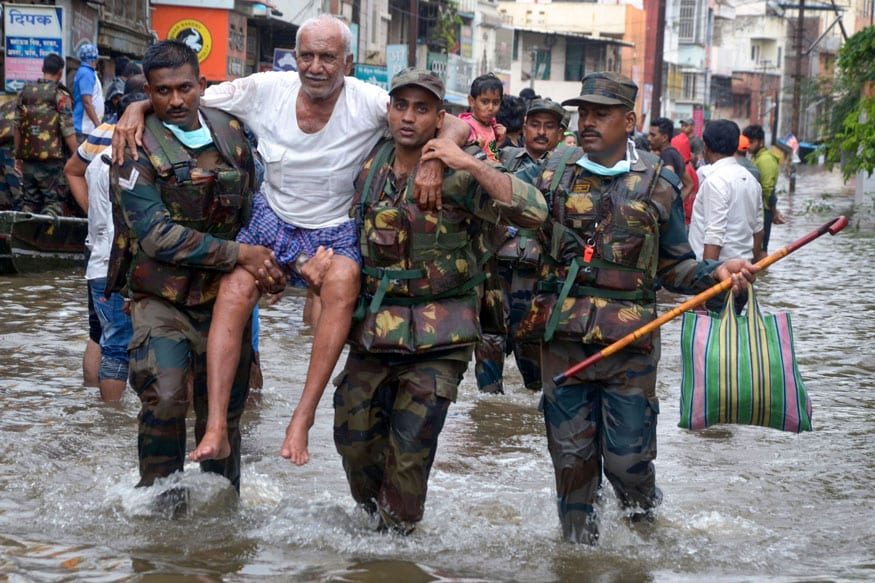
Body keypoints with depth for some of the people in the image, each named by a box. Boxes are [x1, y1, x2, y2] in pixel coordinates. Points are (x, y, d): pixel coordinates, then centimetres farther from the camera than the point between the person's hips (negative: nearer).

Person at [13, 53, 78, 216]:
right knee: (54, 202, 0)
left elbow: (17, 128, 11)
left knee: (29, 203, 13)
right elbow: (68, 132, -12)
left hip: (28, 160, 5)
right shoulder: (61, 96, -8)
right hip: (52, 161, -5)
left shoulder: (24, 92, 7)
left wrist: (18, 157, 18)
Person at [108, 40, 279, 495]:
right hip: (161, 298, -4)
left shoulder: (230, 134, 6)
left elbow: (252, 208, 21)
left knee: (224, 411, 9)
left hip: (223, 295, 4)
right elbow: (156, 235, -18)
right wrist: (237, 254, -21)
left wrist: (263, 262, 10)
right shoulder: (136, 151, -10)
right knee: (164, 398, -22)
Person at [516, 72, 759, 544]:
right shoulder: (554, 174, 7)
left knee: (627, 458, -1)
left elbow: (673, 266, 8)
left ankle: (642, 507, 31)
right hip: (562, 335, 1)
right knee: (570, 453, 6)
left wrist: (716, 273, -9)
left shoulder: (657, 184, 4)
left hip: (630, 343, -1)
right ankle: (577, 538, 24)